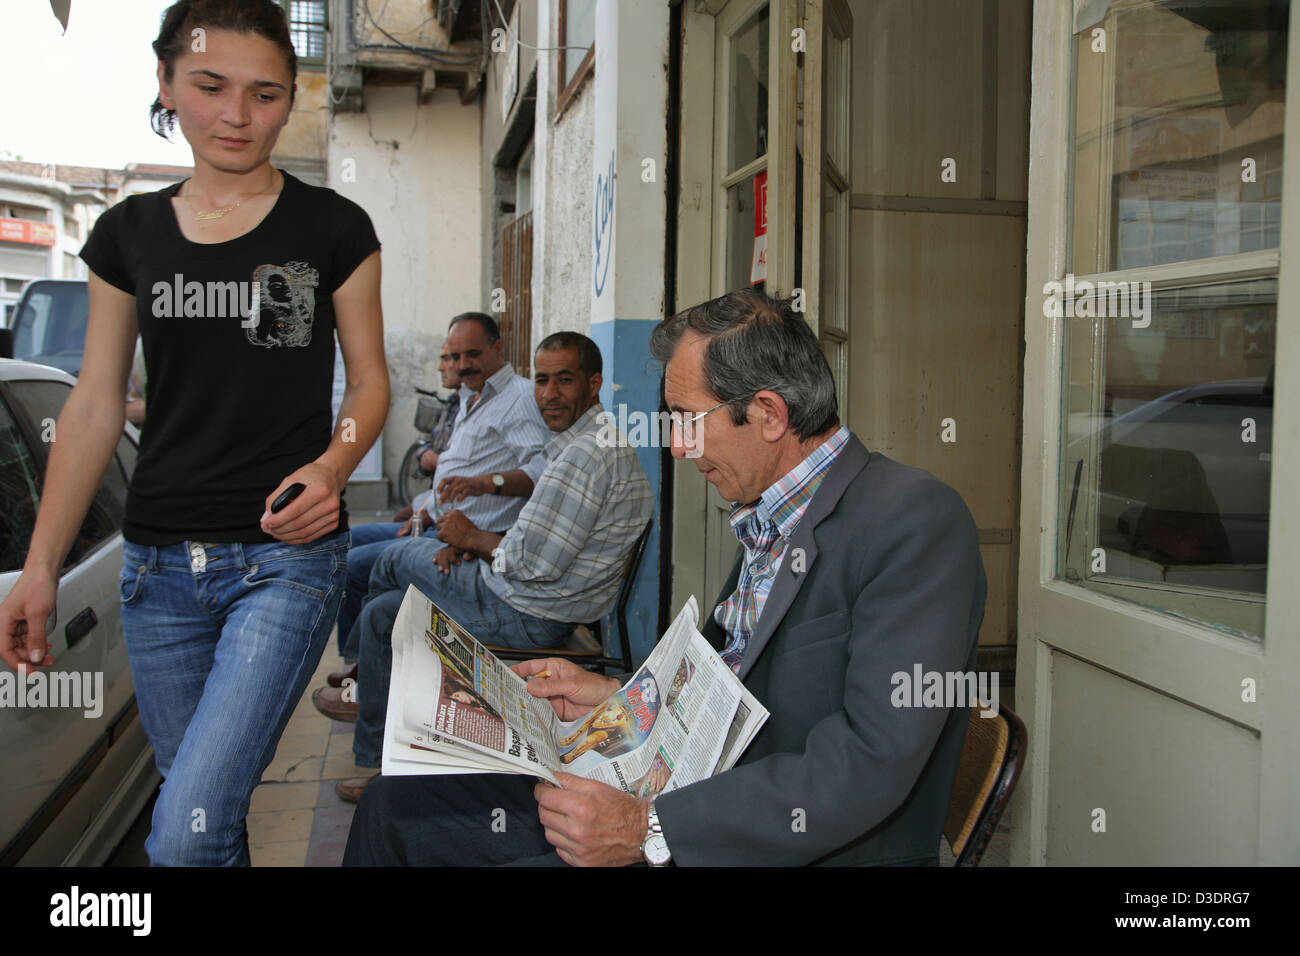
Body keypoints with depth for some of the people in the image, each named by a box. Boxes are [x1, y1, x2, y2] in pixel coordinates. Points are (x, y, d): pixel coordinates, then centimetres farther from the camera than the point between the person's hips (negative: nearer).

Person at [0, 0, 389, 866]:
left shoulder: (333, 228, -1)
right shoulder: (130, 233, 8)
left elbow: (370, 381, 3)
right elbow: (95, 406, 8)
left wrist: (331, 466, -18)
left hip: (287, 552, -3)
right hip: (161, 560, 4)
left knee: (187, 832, -13)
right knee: (202, 802, 13)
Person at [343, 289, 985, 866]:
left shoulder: (916, 520, -17)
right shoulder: (766, 520, 10)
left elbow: (870, 765, -24)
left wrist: (651, 829, -24)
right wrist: (617, 697, 8)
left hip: (809, 850, -8)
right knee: (399, 802, 4)